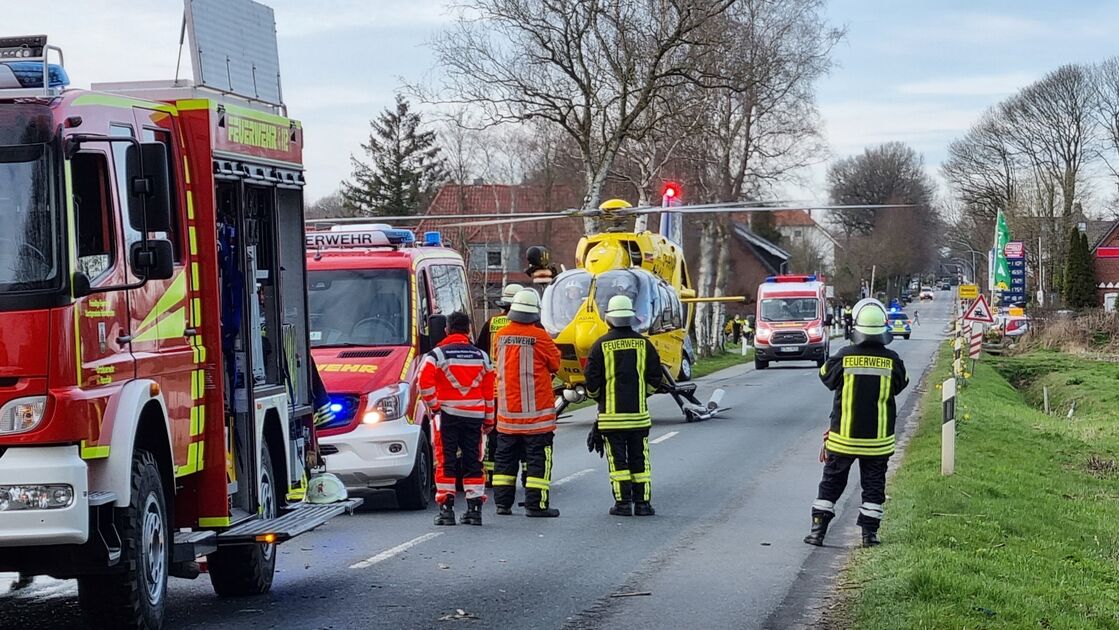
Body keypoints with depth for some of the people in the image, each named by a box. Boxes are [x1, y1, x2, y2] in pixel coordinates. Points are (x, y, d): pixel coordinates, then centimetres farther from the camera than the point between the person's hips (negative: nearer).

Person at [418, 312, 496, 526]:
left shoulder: (437, 354, -3)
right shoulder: (481, 356, 9)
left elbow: (425, 382, -15)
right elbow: (489, 390, 12)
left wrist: (434, 406, -3)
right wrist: (488, 420, 18)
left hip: (447, 414, -3)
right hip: (474, 415, 3)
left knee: (446, 462, 1)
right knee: (473, 462, 8)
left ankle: (446, 508, -2)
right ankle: (475, 508, 7)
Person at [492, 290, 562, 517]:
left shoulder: (501, 336, 2)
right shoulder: (539, 336, -13)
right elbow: (555, 362, -1)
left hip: (507, 410, 5)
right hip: (536, 410, -5)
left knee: (505, 456, 13)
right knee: (538, 456, 0)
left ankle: (502, 502, 14)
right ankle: (536, 504, -3)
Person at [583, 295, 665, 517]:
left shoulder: (601, 345, -6)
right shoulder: (643, 343, 1)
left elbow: (592, 379, -4)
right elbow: (656, 378, 4)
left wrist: (597, 397, 17)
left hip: (611, 413, -2)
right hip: (639, 413, 2)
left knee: (617, 459, 2)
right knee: (639, 459, 8)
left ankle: (623, 503, 0)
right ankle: (642, 502, 7)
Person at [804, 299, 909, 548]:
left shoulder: (843, 357, -13)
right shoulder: (892, 360, -10)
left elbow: (827, 377, 5)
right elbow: (899, 386, 7)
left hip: (843, 436, 0)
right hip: (877, 439, 0)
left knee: (831, 483, 11)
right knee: (873, 485, 12)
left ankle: (818, 529, 9)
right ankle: (869, 533, 12)